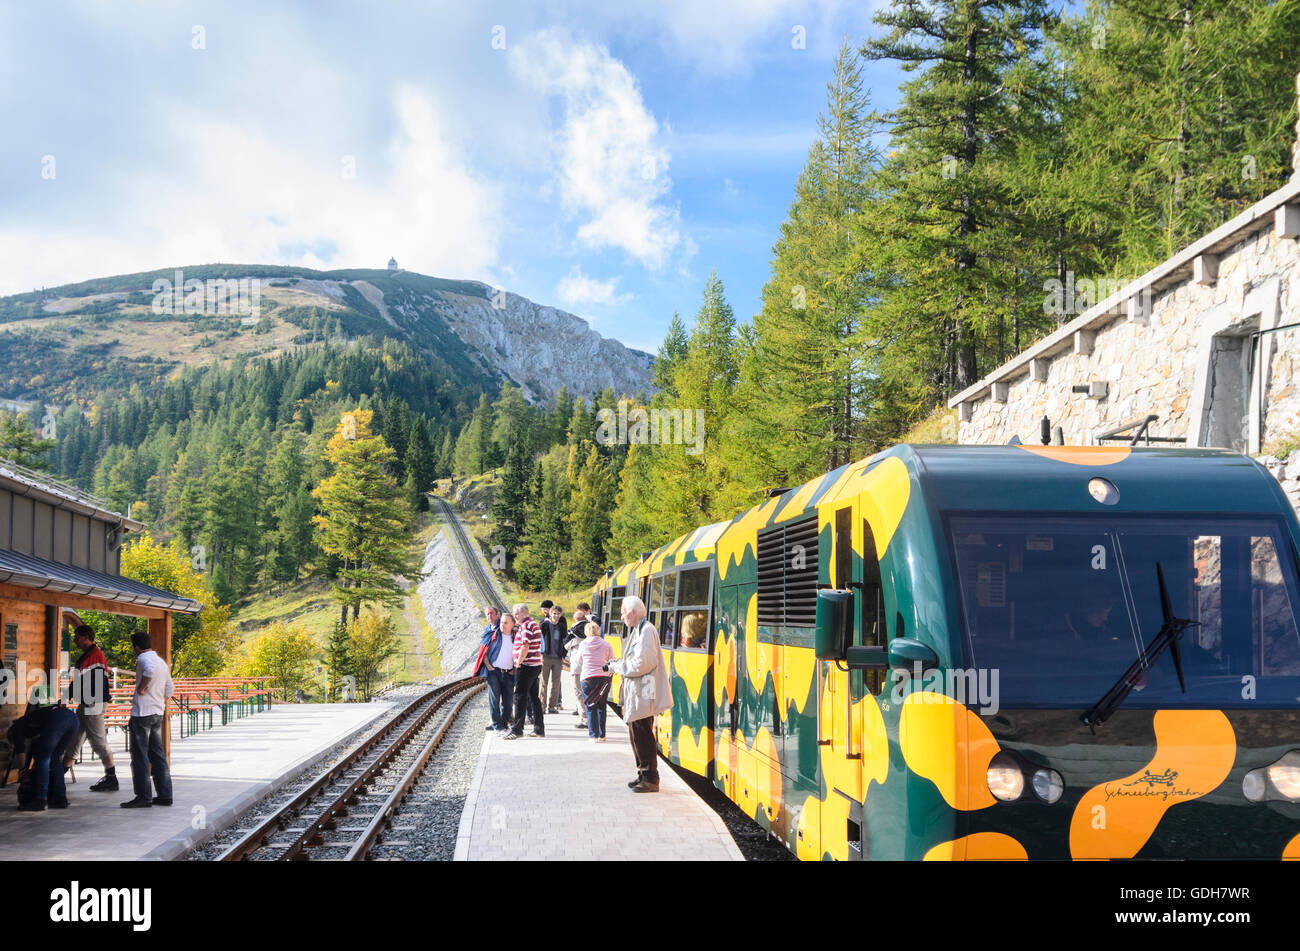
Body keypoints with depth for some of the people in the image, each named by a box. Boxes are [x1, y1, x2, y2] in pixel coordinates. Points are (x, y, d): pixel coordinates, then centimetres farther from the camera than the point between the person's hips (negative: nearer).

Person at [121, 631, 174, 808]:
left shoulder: (143, 658, -10)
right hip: (158, 714, 8)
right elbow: (169, 689, 21)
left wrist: (141, 688, -21)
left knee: (140, 756, -3)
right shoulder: (162, 662, 16)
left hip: (142, 713, -8)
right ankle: (165, 795, 12)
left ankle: (143, 796, -2)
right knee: (158, 755, 12)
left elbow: (149, 669, -34)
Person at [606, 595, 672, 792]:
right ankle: (643, 775, 23)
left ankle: (651, 780, 0)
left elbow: (641, 665, -22)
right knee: (637, 736, 15)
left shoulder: (646, 631, -16)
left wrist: (615, 667, -11)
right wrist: (618, 663, 6)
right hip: (636, 694, 10)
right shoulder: (638, 630, 16)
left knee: (643, 737, -6)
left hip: (643, 694, -10)